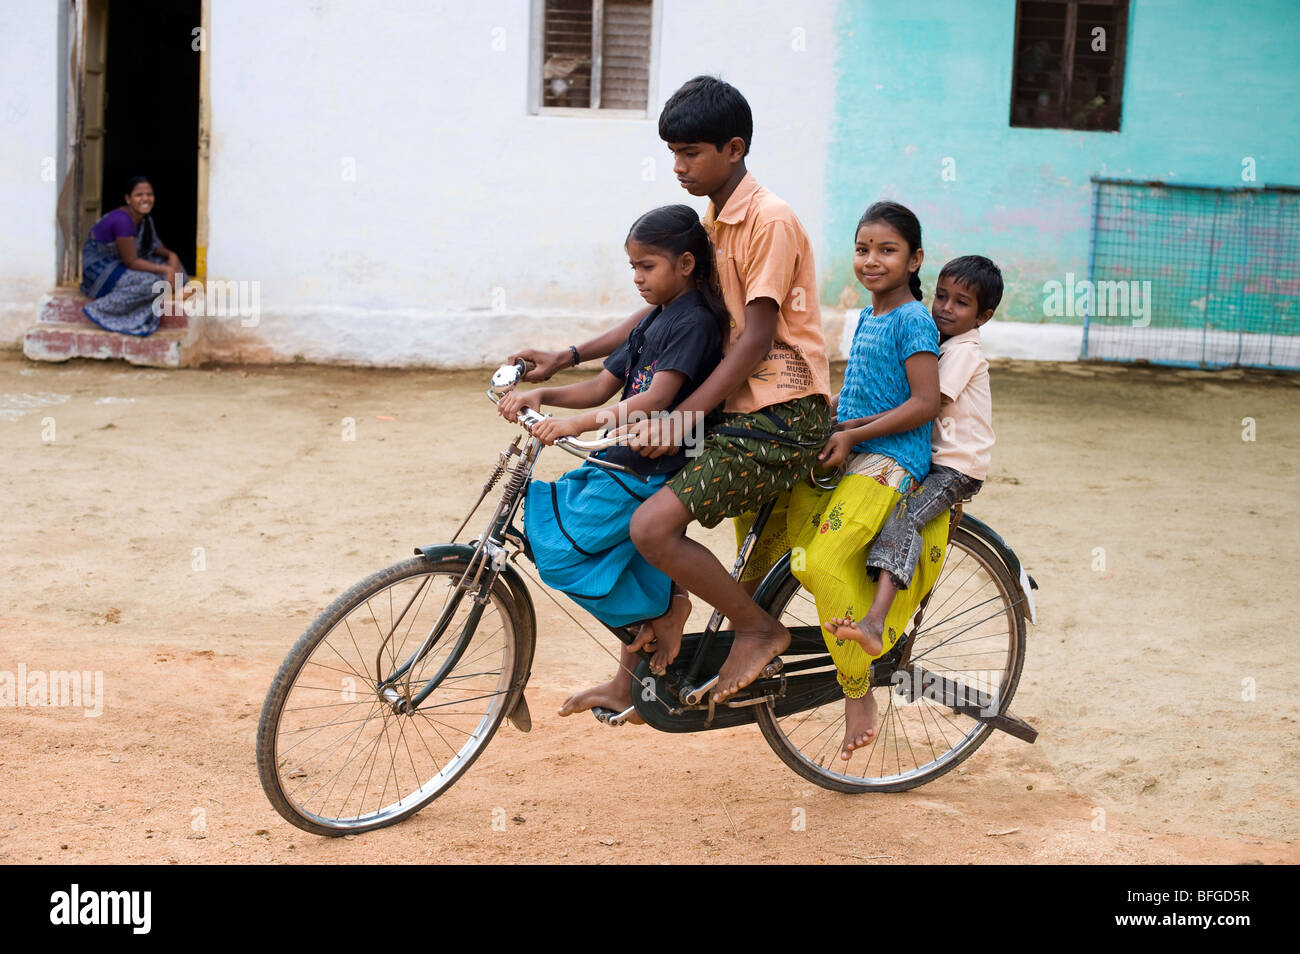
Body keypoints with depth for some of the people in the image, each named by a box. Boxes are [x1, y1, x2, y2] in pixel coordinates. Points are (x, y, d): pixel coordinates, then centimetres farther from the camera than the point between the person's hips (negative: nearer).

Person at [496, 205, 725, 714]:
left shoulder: (695, 323, -14)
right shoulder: (654, 322, 16)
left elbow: (657, 398, -27)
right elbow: (601, 386, 14)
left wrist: (575, 424, -36)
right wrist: (539, 396, -3)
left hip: (654, 472, -10)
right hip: (624, 464, 10)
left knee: (562, 551, -15)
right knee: (630, 578, 13)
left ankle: (665, 606, 0)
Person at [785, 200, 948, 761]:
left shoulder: (913, 320, -9)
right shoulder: (867, 317, 17)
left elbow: (924, 404, -16)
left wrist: (852, 434, -16)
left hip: (890, 461, -9)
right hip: (850, 457, 9)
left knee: (824, 563, -24)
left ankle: (859, 697, -13)